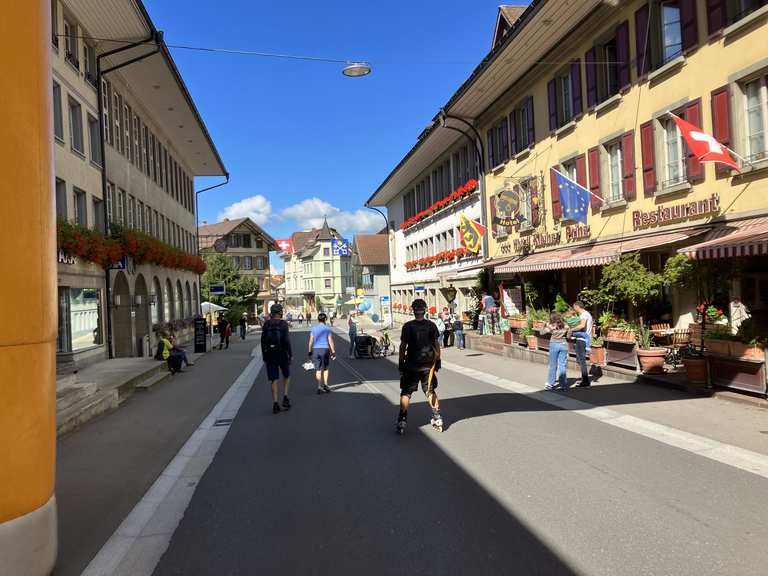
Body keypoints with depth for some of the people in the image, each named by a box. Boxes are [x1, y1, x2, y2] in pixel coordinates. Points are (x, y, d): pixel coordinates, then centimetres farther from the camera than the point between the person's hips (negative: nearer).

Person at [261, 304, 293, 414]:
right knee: (286, 375, 20)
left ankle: (275, 404, 5)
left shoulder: (266, 324, 2)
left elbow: (263, 340, 4)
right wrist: (290, 354, -7)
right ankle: (285, 397, 8)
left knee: (273, 379, 7)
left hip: (269, 354, 3)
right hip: (282, 354, -2)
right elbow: (286, 340, -14)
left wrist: (264, 355, 11)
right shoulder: (283, 324, -9)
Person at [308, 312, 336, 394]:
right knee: (325, 368, 16)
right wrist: (333, 352, -2)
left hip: (316, 349, 1)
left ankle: (320, 386, -2)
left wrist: (309, 351, 7)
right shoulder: (328, 328, -4)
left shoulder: (314, 329, 2)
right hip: (325, 349, -1)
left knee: (318, 369, 7)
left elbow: (311, 341, 1)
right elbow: (330, 341, -6)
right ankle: (325, 385, 12)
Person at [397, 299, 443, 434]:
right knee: (431, 391, 17)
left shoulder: (408, 326, -10)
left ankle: (402, 421, 2)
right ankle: (437, 418, 18)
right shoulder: (431, 326, -3)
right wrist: (438, 361, 14)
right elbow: (437, 345, 3)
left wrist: (401, 362, 1)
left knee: (406, 393, 6)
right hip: (428, 365, 3)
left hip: (411, 365, -3)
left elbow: (403, 346, -9)